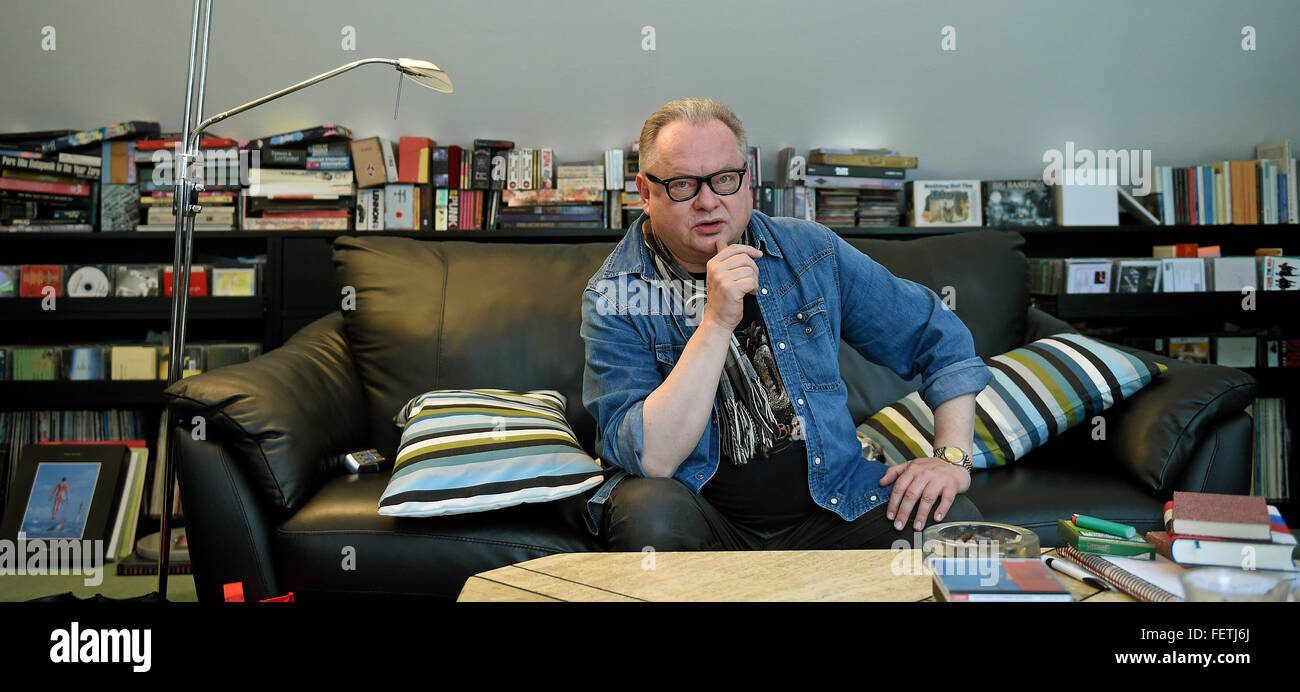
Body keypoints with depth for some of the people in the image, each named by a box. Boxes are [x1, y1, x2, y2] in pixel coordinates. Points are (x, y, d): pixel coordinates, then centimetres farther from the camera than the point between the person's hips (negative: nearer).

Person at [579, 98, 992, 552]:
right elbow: (649, 459, -21)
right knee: (650, 511, -35)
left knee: (954, 521, -21)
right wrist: (716, 322, -26)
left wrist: (952, 458, -2)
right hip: (702, 514, -2)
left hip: (827, 506, 3)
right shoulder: (615, 296, -9)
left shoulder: (811, 252, 1)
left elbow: (941, 337, 11)